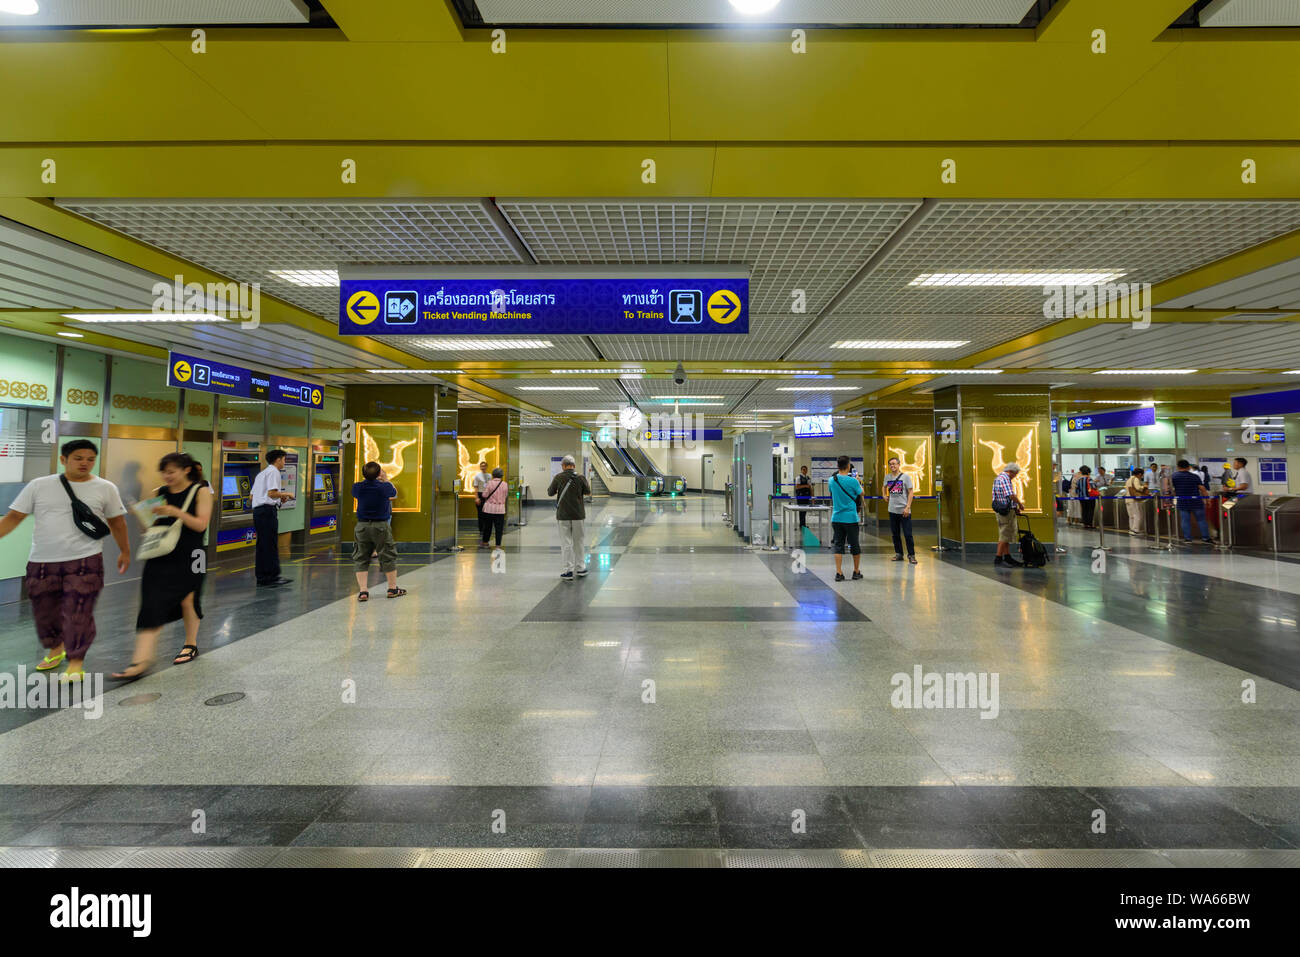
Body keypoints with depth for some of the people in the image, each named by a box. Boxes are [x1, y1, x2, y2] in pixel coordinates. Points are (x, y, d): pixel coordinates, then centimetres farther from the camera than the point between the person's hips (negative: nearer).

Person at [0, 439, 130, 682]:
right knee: (44, 611, 16)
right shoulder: (39, 486, 3)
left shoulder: (105, 488, 2)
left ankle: (76, 663, 4)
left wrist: (125, 551, 17)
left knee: (79, 613, -7)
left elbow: (117, 522, 11)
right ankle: (55, 649, 40)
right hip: (42, 562, 3)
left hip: (84, 561, -2)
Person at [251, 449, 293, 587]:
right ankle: (274, 576, -7)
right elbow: (271, 493, -18)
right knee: (271, 545, -8)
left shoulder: (261, 473, 24)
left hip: (257, 509, 9)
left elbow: (252, 496, 21)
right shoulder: (273, 472, -5)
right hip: (268, 510, -9)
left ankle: (262, 578, 11)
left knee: (262, 545, 9)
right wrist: (285, 494, -1)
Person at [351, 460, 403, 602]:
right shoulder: (385, 487, -13)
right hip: (381, 526, -2)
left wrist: (366, 478, 21)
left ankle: (363, 591, 1)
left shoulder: (357, 487, -6)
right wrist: (385, 479, 18)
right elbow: (394, 493, 9)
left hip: (362, 526, 2)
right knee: (388, 557, 10)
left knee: (361, 559, 8)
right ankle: (393, 589, 18)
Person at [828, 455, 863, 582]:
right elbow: (861, 494, 4)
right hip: (850, 518, -3)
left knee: (838, 545, 6)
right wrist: (859, 483, 20)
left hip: (836, 518, 4)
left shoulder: (832, 480, 0)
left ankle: (839, 573, 2)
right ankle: (856, 572, 21)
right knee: (855, 545, 10)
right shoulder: (853, 481, -13)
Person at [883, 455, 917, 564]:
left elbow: (911, 492, -6)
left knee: (908, 534, -4)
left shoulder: (905, 476, -5)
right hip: (892, 510, 4)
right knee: (895, 534, 9)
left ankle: (911, 555, 7)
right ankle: (898, 554, 20)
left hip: (904, 510, -4)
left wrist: (907, 507, -14)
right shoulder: (887, 477, 8)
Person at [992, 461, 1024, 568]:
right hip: (1006, 511, -11)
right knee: (1004, 535, -6)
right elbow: (1011, 495, -24)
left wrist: (1015, 507, 18)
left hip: (1002, 510, 11)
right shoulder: (1005, 478, -15)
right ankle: (998, 558, -3)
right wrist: (1020, 504, -10)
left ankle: (1007, 557, 22)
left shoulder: (999, 478, 18)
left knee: (1007, 535, 16)